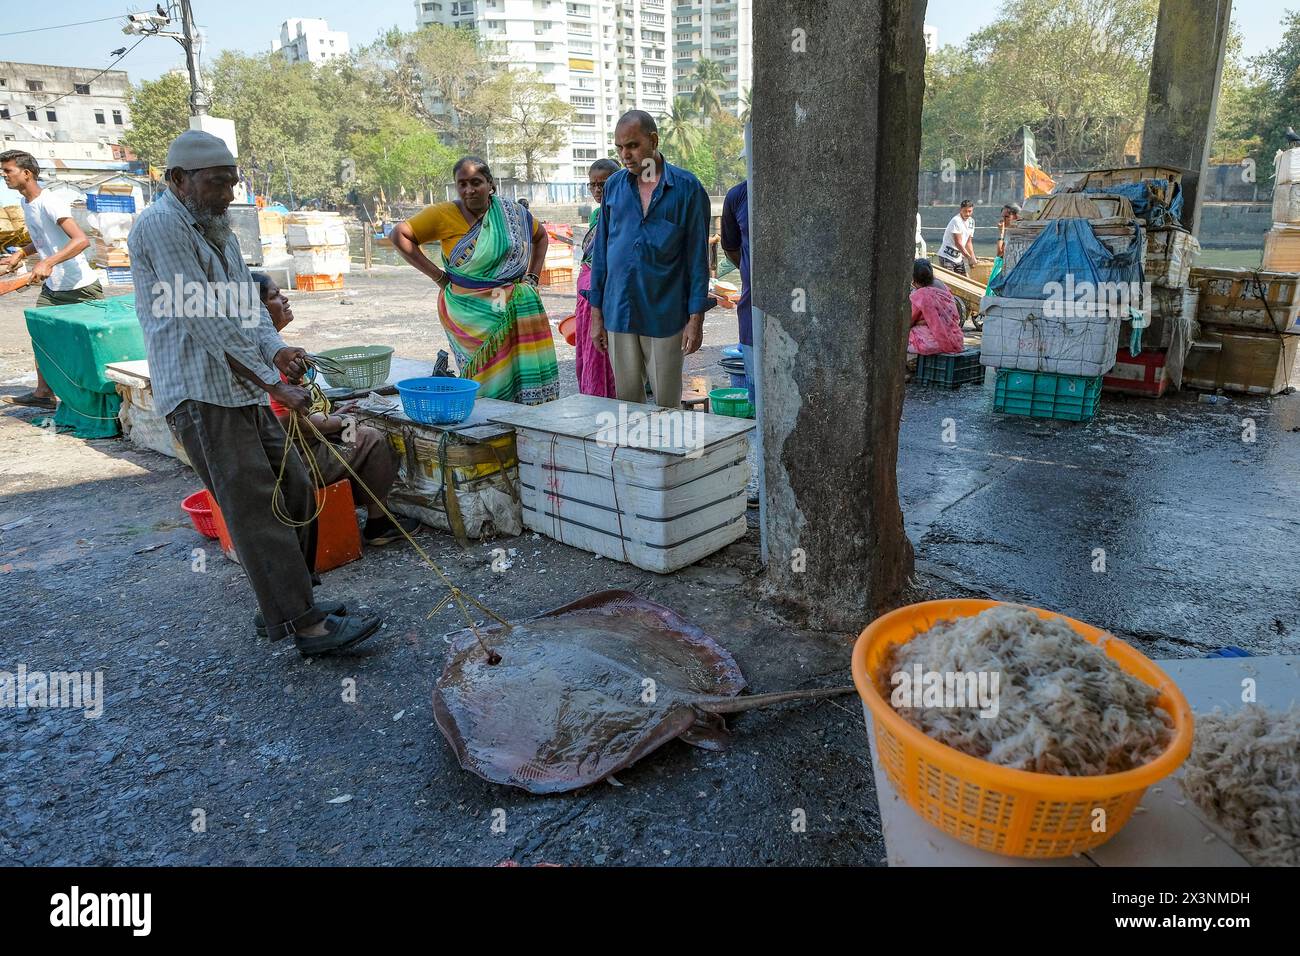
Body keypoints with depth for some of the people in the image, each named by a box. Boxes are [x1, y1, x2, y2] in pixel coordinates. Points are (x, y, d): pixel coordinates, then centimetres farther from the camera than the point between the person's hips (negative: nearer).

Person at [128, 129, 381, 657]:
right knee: (257, 507, -10)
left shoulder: (216, 227, 21)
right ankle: (305, 624, -6)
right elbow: (206, 318, -17)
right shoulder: (161, 225, -10)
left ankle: (281, 606, 21)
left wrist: (275, 349, -6)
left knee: (295, 492, 10)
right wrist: (272, 380, -18)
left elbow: (246, 301, 15)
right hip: (201, 394, -10)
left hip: (242, 390, 10)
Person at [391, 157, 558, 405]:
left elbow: (540, 237, 26)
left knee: (524, 373, -4)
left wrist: (532, 276, 14)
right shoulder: (445, 214, -2)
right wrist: (438, 275, -5)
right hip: (470, 313, -3)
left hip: (517, 310, 3)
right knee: (485, 382, -7)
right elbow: (399, 235, -1)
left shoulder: (513, 212, 8)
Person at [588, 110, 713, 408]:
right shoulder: (614, 185, 8)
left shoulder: (686, 187, -2)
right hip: (618, 313, 3)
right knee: (627, 400, 11)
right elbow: (601, 250, 11)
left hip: (665, 314, -3)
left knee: (667, 404, 6)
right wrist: (596, 312, 8)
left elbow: (697, 256, -2)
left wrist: (696, 317, -7)